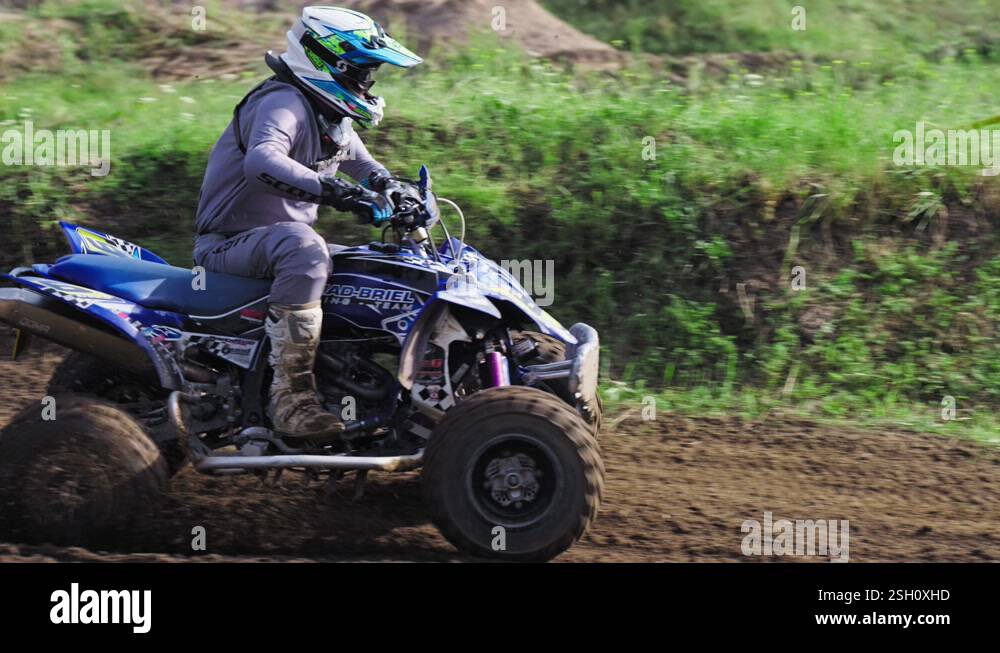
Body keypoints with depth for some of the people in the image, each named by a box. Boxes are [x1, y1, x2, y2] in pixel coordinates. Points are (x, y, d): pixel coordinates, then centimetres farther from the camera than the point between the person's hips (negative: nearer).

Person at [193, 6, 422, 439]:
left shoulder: (335, 119, 11)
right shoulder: (285, 103, -19)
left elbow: (361, 162, 28)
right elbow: (261, 161, -40)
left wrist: (394, 189, 6)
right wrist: (333, 191, -49)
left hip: (282, 238, 10)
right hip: (228, 243, -10)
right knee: (304, 248, -39)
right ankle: (289, 394, -40)